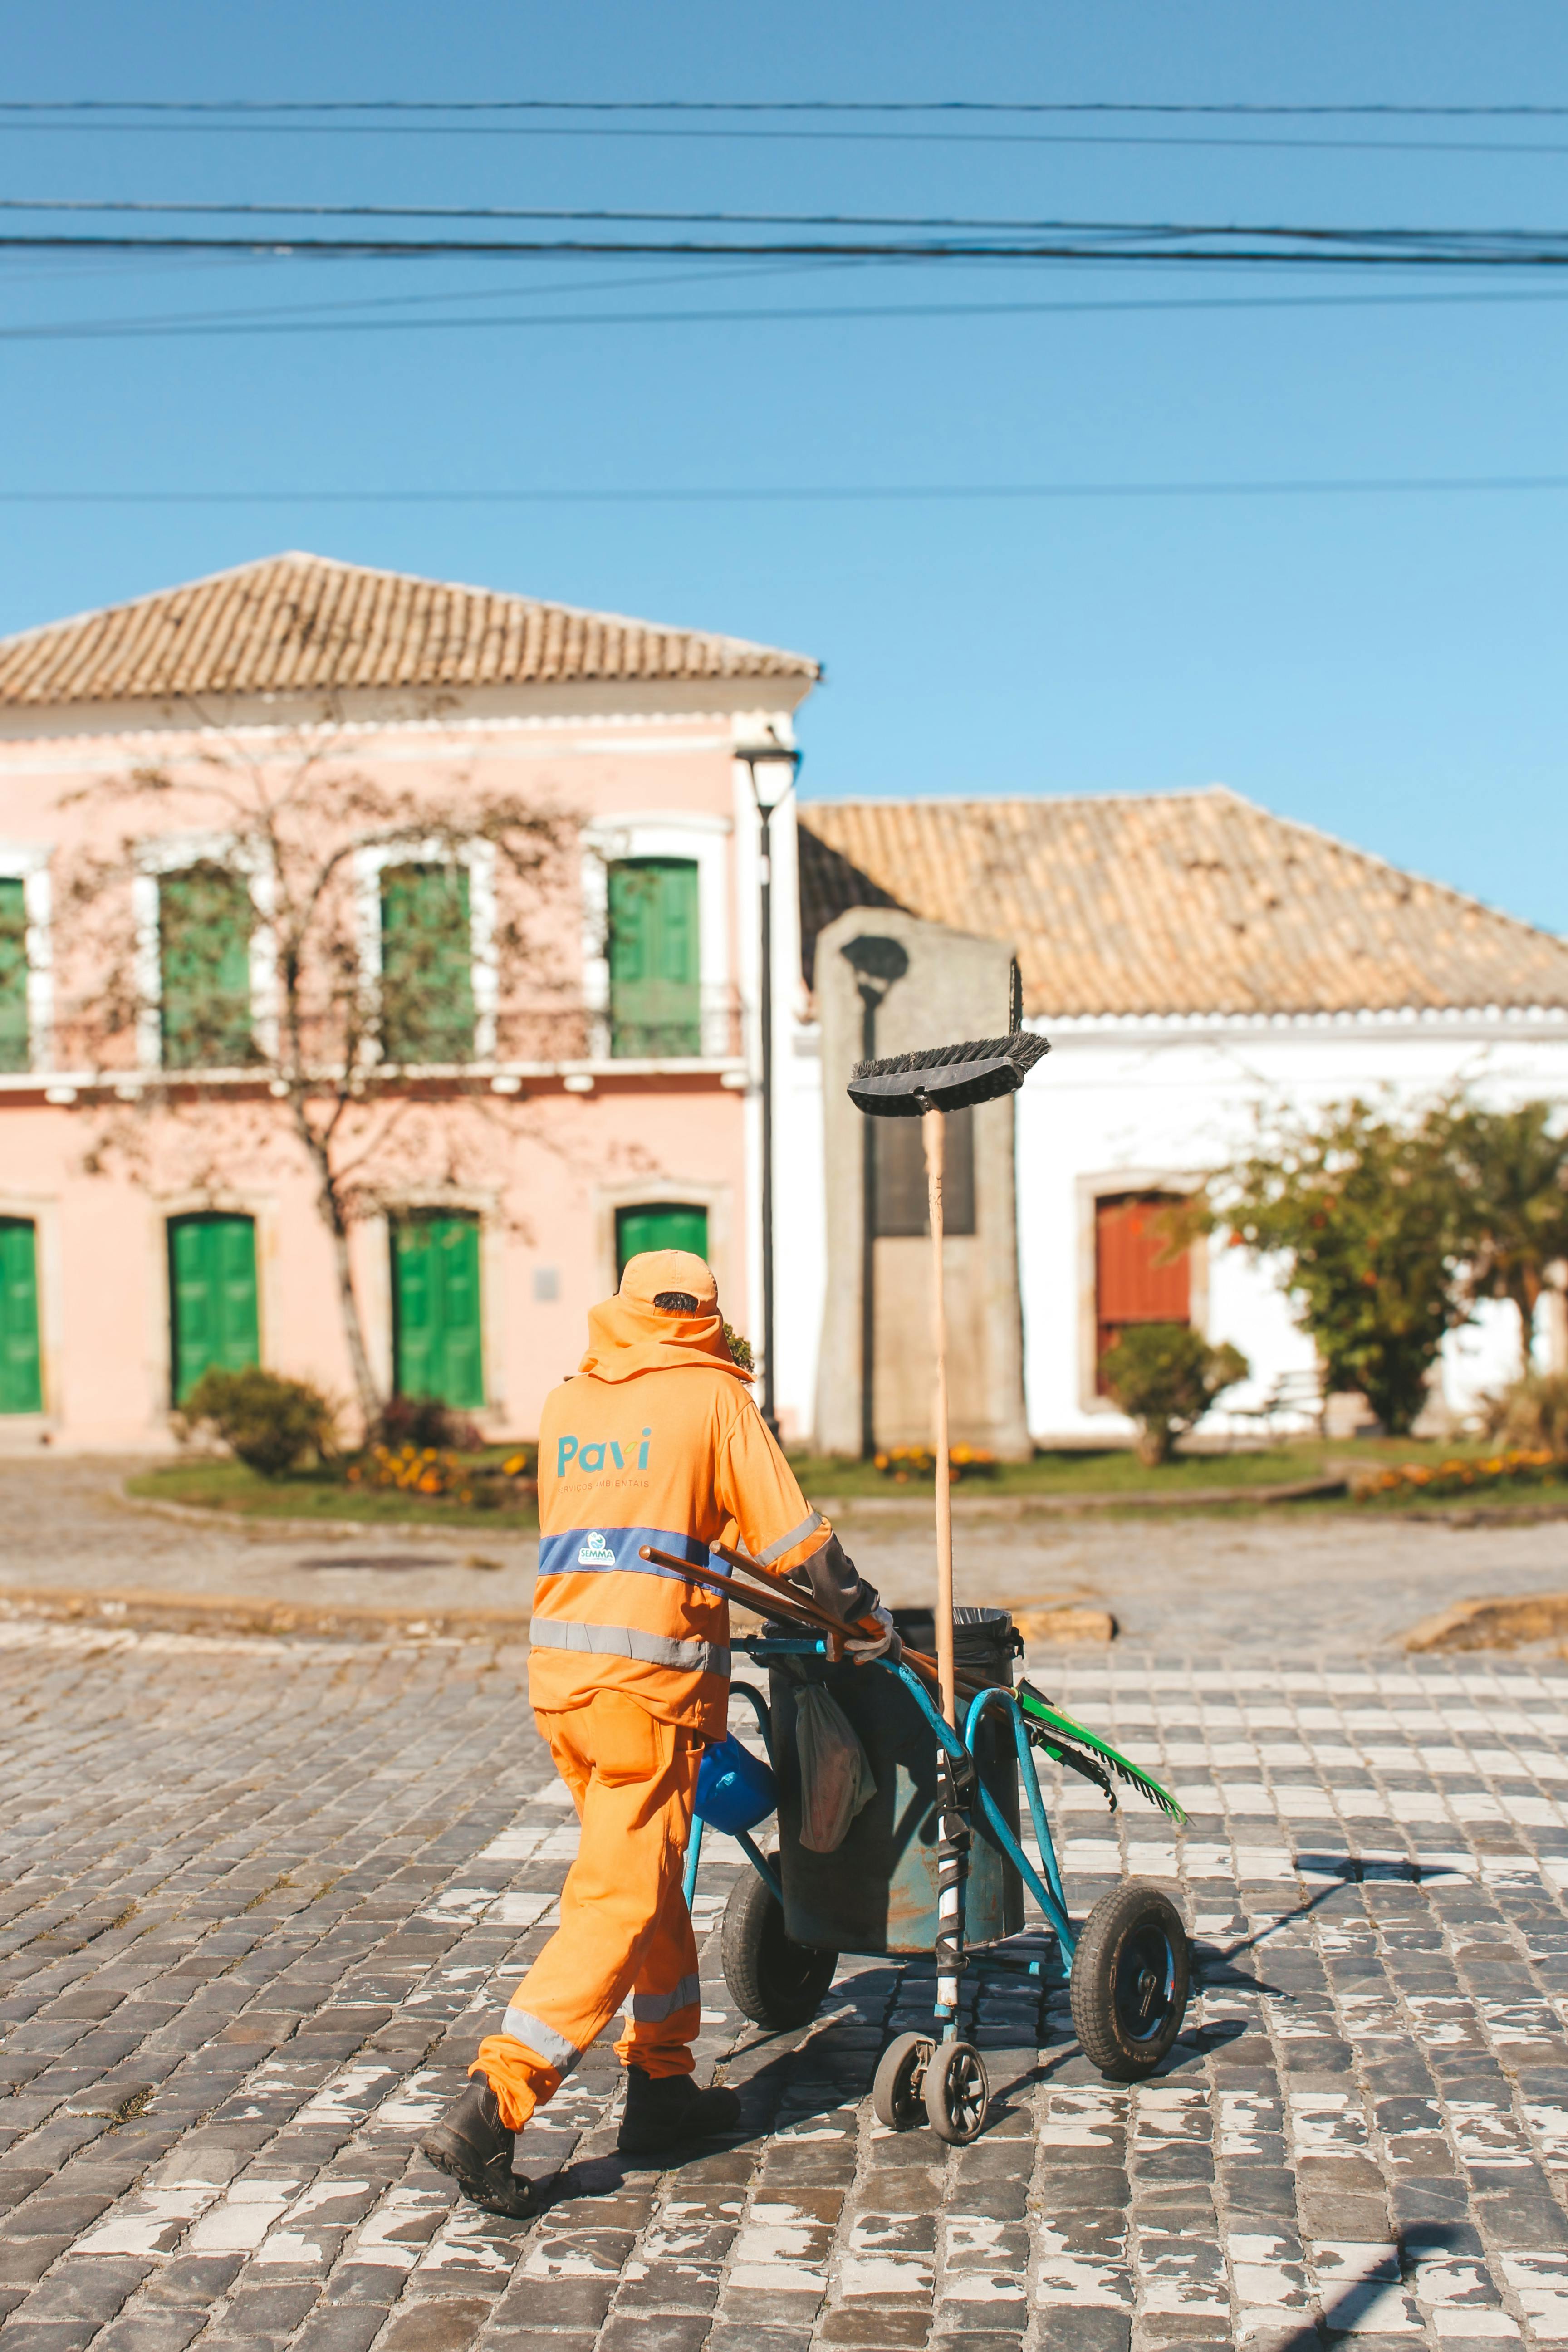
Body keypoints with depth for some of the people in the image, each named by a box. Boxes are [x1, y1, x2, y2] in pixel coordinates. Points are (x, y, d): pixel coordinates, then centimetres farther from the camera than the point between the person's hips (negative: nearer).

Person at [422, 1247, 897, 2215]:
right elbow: (788, 1530, -1)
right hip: (655, 1674, -6)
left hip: (558, 1667, 6)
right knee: (621, 1900, -3)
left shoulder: (564, 1406, 14)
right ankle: (489, 2110, -10)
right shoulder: (712, 1396, 0)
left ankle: (662, 2082, 27)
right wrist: (863, 1610, 13)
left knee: (651, 1878, 20)